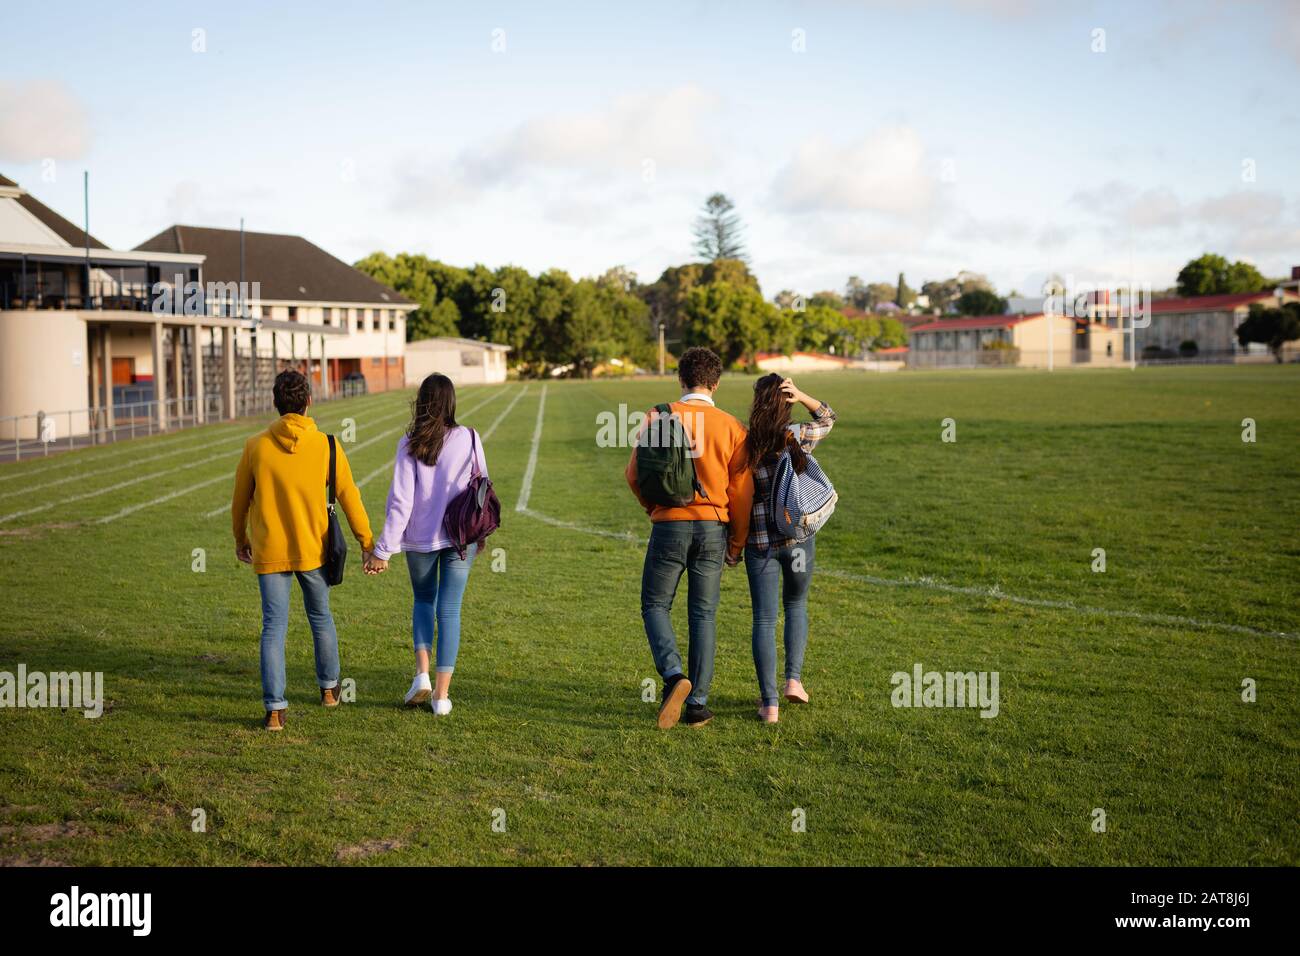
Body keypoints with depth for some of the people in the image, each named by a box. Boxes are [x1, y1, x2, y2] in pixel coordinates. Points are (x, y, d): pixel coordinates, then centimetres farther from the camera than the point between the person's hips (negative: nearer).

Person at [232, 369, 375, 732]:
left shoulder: (256, 446, -7)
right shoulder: (326, 446, -9)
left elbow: (240, 500, 3)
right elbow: (349, 497, -4)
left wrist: (240, 539, 20)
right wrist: (367, 543, 6)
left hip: (268, 552, 0)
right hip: (312, 550, 1)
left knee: (274, 627, 4)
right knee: (321, 618, 20)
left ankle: (275, 710, 0)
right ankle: (329, 688, 36)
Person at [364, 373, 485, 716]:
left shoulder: (409, 444, -10)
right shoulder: (469, 439, -7)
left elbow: (400, 501, -12)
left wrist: (383, 550, -7)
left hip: (420, 537, 0)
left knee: (423, 601, 22)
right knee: (449, 610, 7)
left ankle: (422, 673, 6)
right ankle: (442, 693, 8)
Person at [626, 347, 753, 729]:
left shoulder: (658, 418, -4)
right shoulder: (731, 427, -2)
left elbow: (635, 474, 1)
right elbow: (741, 490, 0)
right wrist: (736, 544, 11)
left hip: (669, 526, -1)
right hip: (713, 527, 2)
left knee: (655, 606, 13)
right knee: (703, 616, 9)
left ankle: (674, 676, -11)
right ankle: (698, 704, 11)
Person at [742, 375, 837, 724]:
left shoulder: (745, 445, -8)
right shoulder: (798, 436, -6)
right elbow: (828, 418, 14)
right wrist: (802, 396, -4)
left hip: (759, 541, -1)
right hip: (798, 535, 1)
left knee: (764, 619, 4)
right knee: (796, 606, 24)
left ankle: (769, 703, 1)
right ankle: (794, 679, 14)